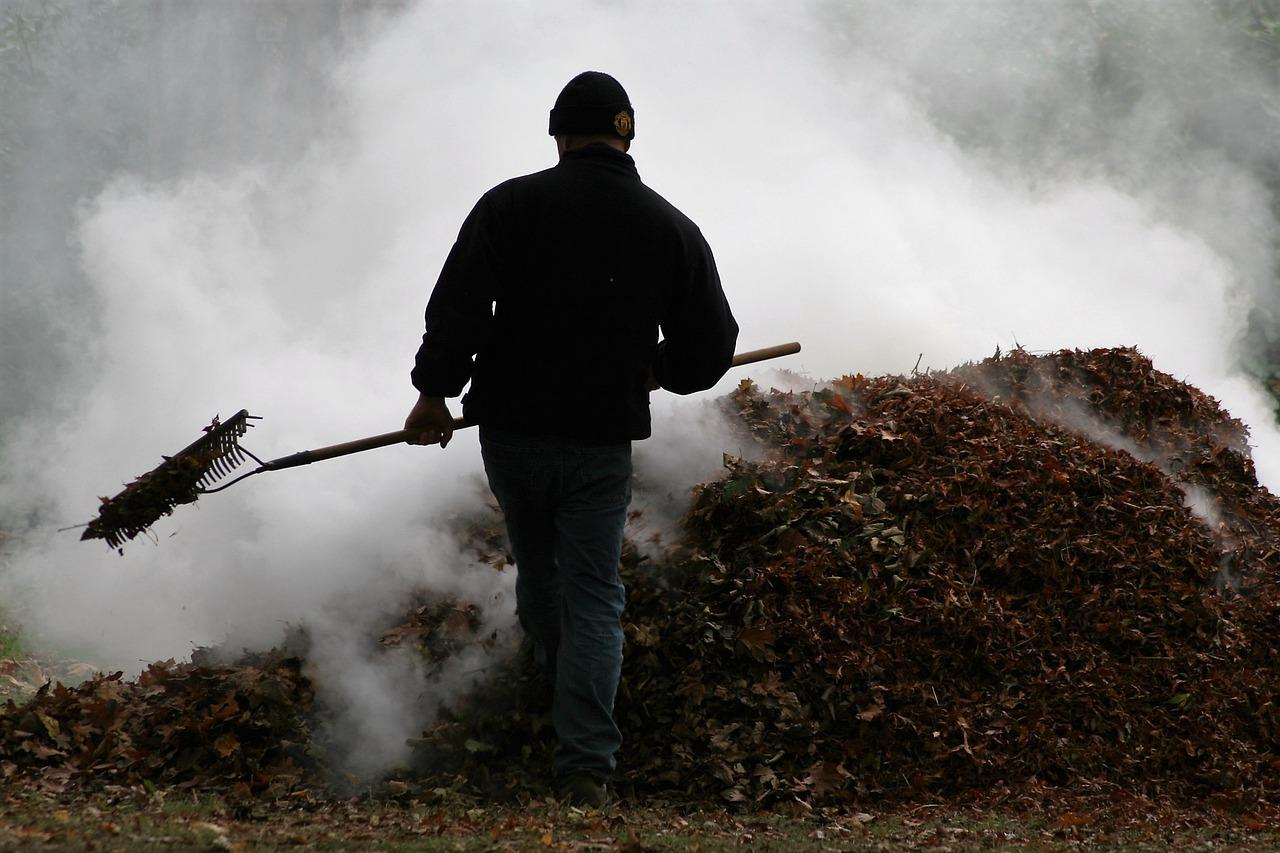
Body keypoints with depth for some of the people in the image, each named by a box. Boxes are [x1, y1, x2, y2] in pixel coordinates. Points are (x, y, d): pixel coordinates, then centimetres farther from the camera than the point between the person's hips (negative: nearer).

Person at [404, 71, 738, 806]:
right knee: (594, 593, 3)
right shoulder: (670, 226, 3)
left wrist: (435, 392, -4)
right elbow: (711, 345, 5)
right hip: (602, 442, 0)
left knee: (538, 570, 23)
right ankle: (586, 766, -7)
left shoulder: (511, 204, -3)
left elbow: (457, 304, -13)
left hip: (511, 433, 0)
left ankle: (560, 685, 43)